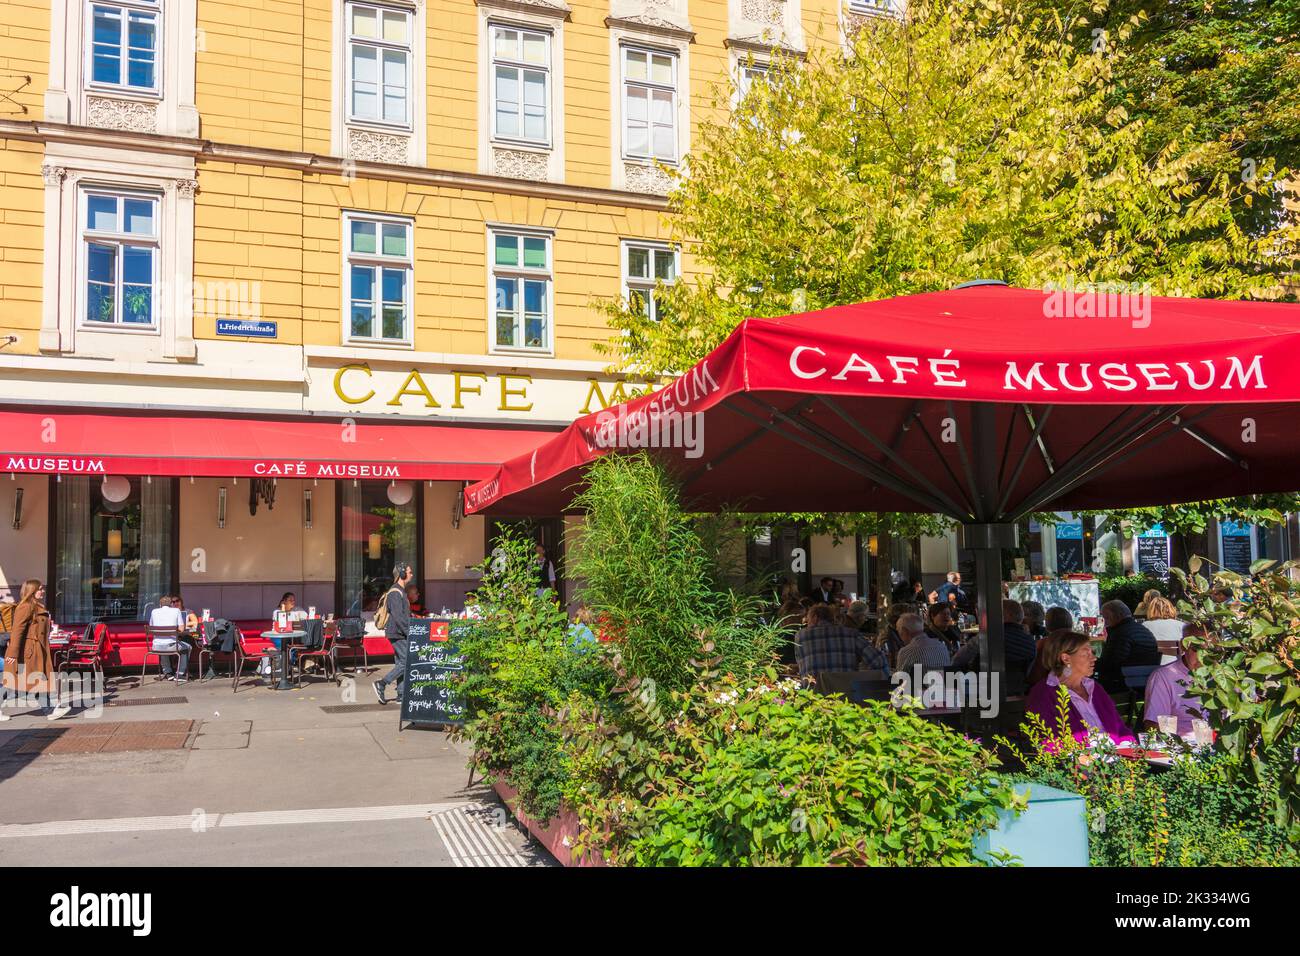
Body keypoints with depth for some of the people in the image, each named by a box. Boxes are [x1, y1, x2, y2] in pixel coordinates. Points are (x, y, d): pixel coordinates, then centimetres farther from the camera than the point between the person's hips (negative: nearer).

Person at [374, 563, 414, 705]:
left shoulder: (400, 591, 18)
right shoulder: (395, 593, -15)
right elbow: (398, 617, -22)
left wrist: (409, 631, 21)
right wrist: (409, 633, -19)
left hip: (400, 634, 10)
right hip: (398, 634, -10)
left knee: (401, 663, 9)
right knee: (406, 663, -11)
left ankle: (402, 694, 10)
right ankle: (381, 684, -10)